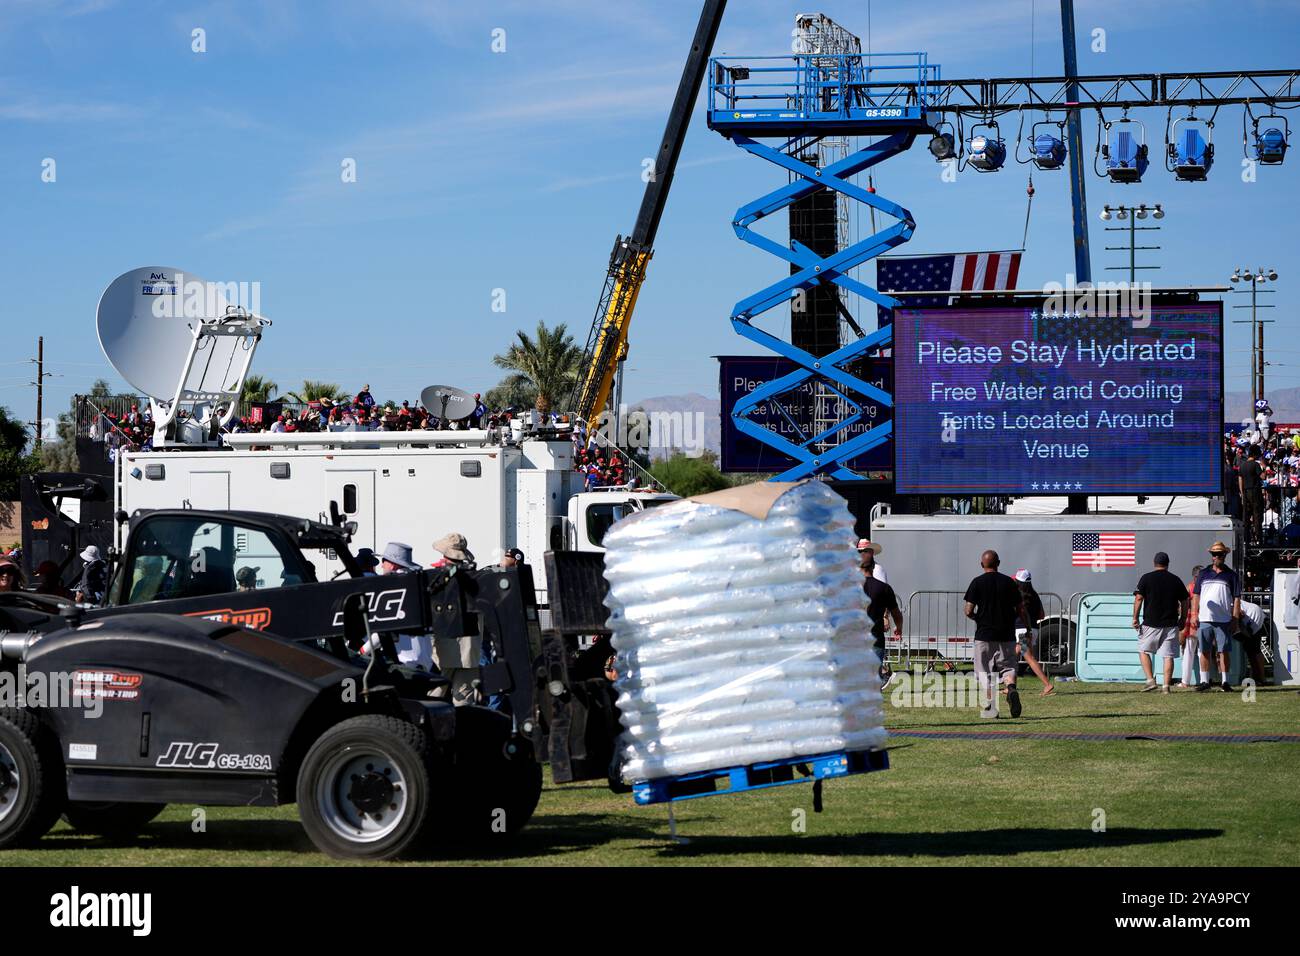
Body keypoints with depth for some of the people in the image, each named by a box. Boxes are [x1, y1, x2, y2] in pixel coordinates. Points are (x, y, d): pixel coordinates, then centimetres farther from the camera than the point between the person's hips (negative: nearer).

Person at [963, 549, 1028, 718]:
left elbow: (969, 611, -8)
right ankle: (1011, 688, -22)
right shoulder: (1009, 582, 3)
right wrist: (1028, 628, 17)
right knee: (1008, 666, 9)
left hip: (984, 634, -2)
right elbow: (1021, 610, 3)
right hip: (1007, 635, 2)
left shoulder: (977, 582, -4)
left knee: (985, 672, 6)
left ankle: (989, 708, 1)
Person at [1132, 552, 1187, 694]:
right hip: (1171, 624, 2)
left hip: (1150, 623, -2)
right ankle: (1166, 686, -2)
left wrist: (1135, 618, -4)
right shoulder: (1176, 580, 7)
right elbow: (1184, 602, 10)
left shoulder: (1146, 578, -2)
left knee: (1143, 650, 14)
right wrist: (1182, 620, 20)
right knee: (1168, 655, 3)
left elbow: (1138, 598, -8)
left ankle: (1151, 680, 2)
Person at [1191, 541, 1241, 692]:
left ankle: (1224, 681, 3)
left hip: (1224, 620, -2)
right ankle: (1204, 681, 9)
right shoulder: (1204, 574, 12)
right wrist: (1195, 615, 2)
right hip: (1204, 619, 2)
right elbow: (1196, 596, 12)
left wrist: (1235, 620, -2)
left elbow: (1236, 599, 4)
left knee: (1223, 651, -1)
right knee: (1205, 651, 4)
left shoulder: (1231, 575, 6)